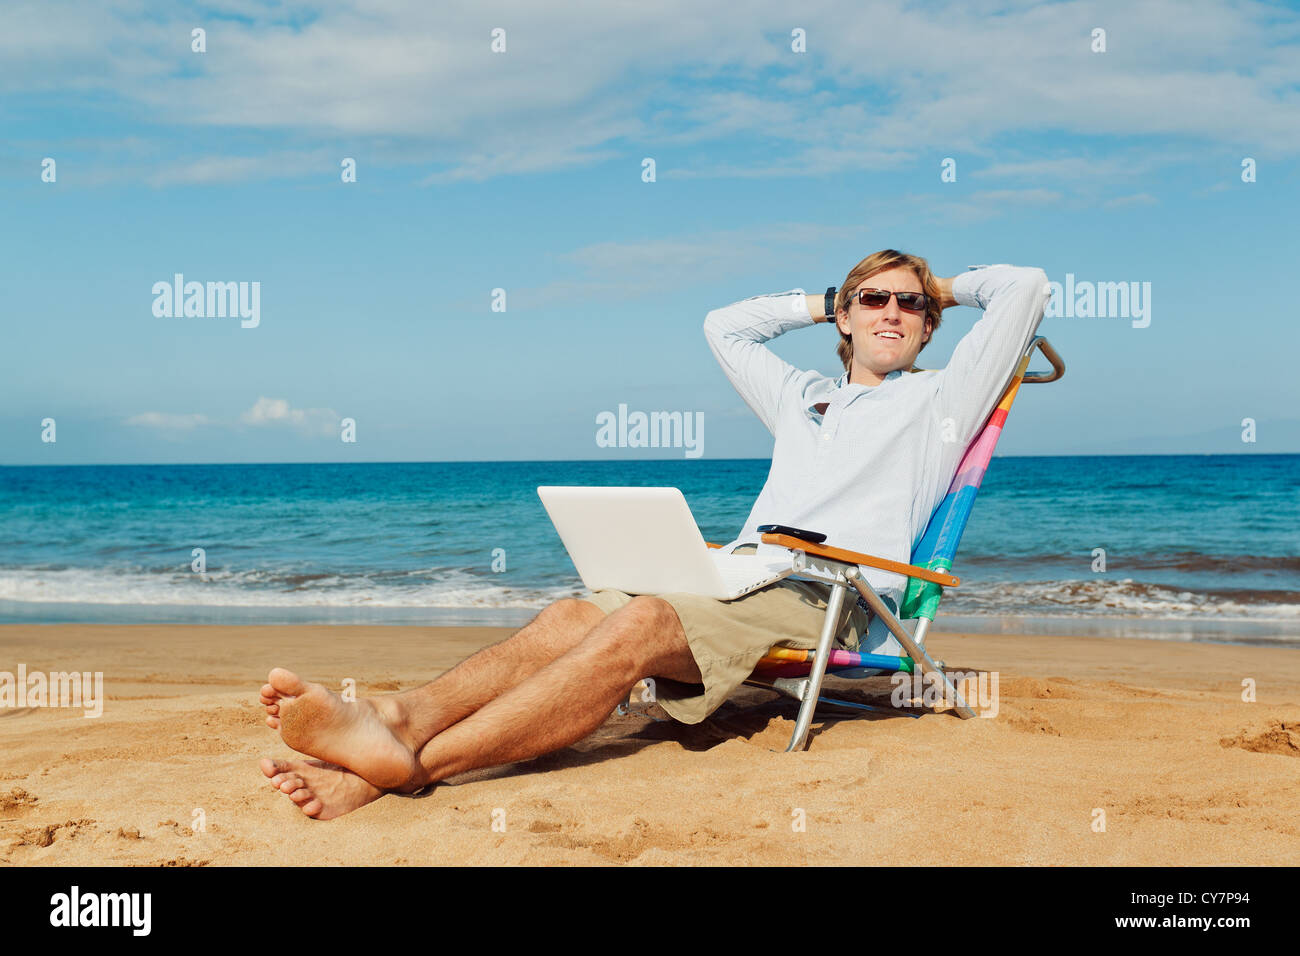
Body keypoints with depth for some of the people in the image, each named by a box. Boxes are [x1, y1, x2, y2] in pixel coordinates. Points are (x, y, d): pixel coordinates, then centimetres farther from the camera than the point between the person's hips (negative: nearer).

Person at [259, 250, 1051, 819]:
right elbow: (723, 327, 47)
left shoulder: (939, 397, 19)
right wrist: (822, 301, 45)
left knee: (638, 626, -34)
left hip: (827, 597, -6)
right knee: (575, 615, -25)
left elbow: (1026, 287, 15)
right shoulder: (805, 397, 34)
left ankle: (418, 762, -50)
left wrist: (947, 288, 32)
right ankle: (401, 718, -47)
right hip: (738, 575, 6)